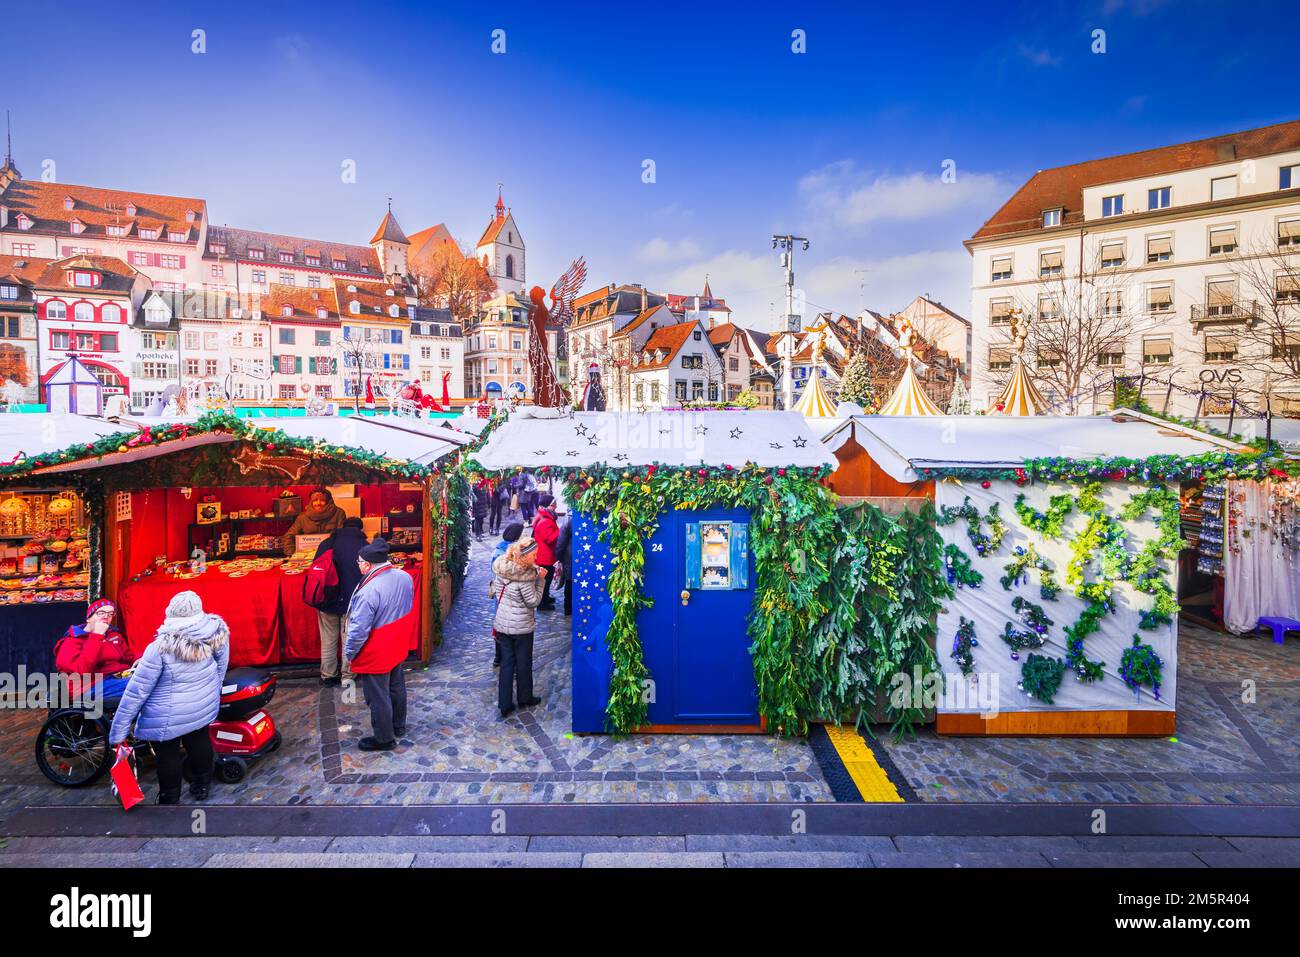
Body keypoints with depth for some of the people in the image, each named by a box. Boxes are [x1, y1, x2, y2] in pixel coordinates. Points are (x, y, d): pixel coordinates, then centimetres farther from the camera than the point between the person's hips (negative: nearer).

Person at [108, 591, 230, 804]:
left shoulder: (160, 647, -24)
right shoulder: (217, 633, -14)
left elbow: (137, 691, -17)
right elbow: (221, 669, 3)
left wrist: (118, 732, -8)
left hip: (170, 716, -4)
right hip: (205, 707, 4)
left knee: (168, 753, 16)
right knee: (199, 741, 24)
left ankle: (170, 799, 34)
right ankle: (201, 786, 44)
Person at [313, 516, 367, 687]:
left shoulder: (325, 544, 2)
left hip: (327, 601, 2)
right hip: (352, 602, -2)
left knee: (328, 640, 14)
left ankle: (328, 676, 24)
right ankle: (347, 677, 19)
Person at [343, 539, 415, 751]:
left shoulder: (369, 591, -32)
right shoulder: (405, 577, -8)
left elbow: (359, 630, -25)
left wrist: (348, 653, -8)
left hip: (376, 656, -8)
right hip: (398, 648, 8)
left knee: (378, 697, 11)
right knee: (396, 686, 25)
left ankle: (384, 738, 27)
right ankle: (398, 726, 43)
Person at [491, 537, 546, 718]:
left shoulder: (500, 568, -5)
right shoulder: (525, 576, -26)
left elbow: (496, 590, 7)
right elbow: (534, 601, -17)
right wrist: (540, 580, -15)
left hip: (502, 624, 6)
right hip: (522, 626, -6)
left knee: (506, 663, 14)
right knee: (523, 664, 14)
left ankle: (504, 704, 17)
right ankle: (525, 699, 31)